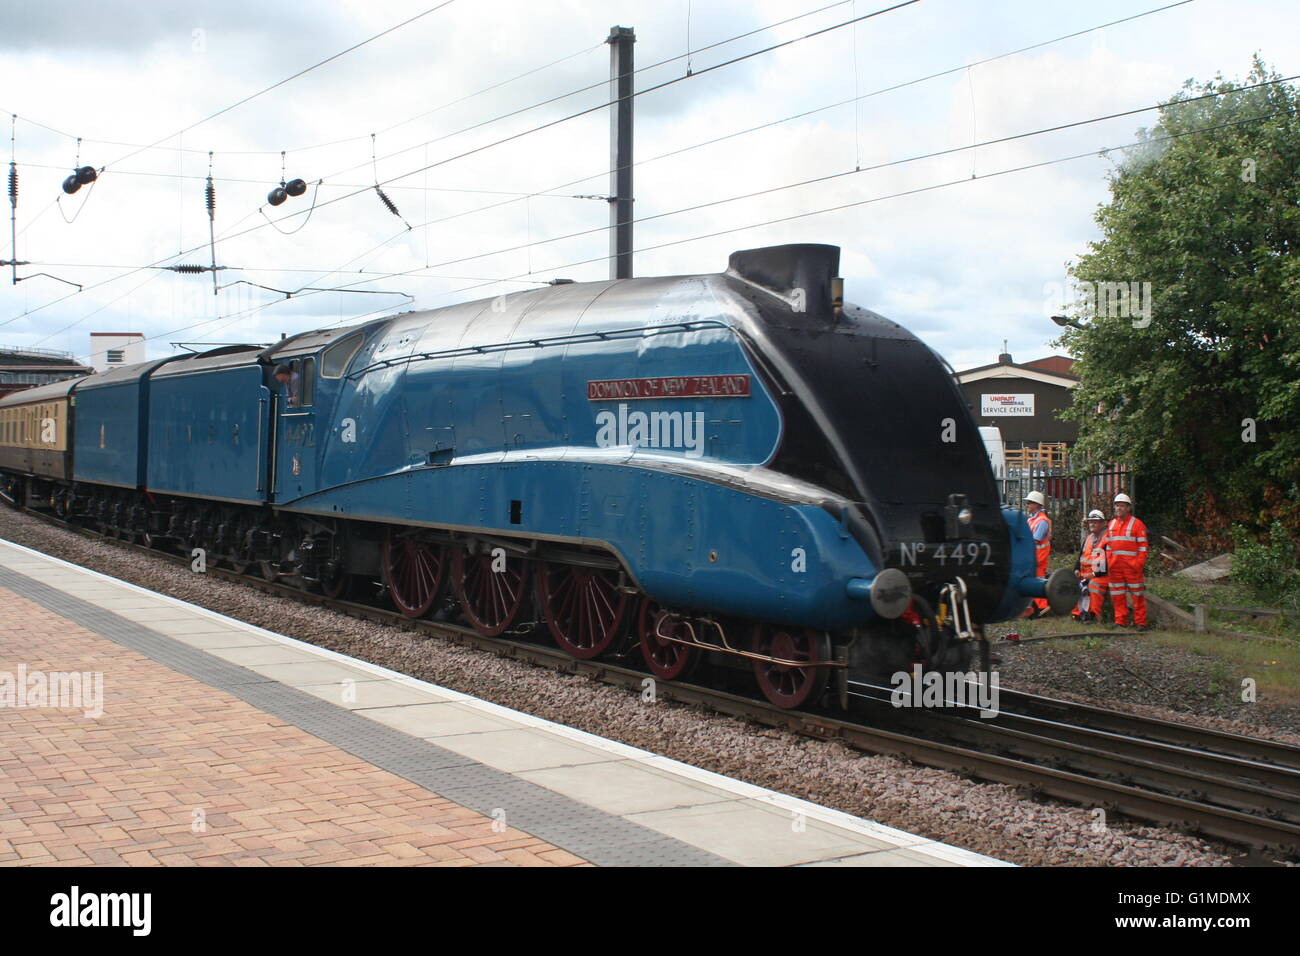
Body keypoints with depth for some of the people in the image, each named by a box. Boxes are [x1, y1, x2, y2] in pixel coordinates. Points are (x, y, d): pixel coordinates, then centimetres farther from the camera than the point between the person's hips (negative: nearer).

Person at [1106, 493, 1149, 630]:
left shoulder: (1137, 523, -2)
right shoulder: (1111, 524, 16)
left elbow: (1143, 546, -4)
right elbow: (1108, 545, 19)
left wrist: (1139, 563, -13)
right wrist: (1108, 563, 10)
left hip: (1132, 566, -5)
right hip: (1115, 566, 5)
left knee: (1137, 595, -2)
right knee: (1118, 596, 6)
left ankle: (1140, 622, 3)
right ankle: (1120, 621, 13)